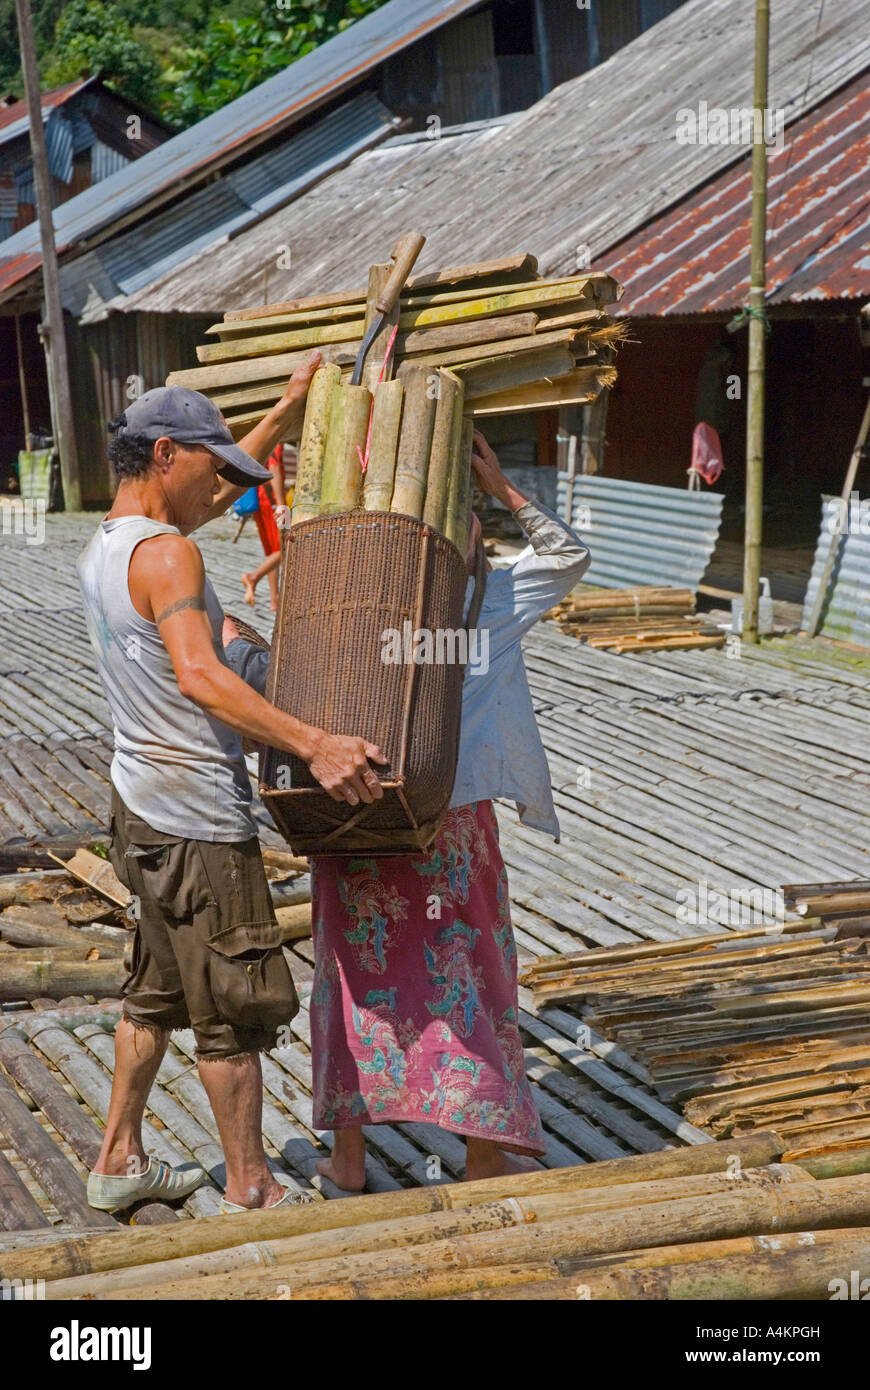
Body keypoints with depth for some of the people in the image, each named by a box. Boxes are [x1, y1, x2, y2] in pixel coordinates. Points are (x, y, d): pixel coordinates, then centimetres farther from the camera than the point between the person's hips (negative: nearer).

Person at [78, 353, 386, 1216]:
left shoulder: (104, 548, 10)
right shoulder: (165, 554, -20)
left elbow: (209, 494, 27)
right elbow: (199, 676, -35)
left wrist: (287, 411, 27)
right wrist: (314, 745, -42)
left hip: (141, 804, 10)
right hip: (196, 819, -10)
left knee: (157, 991, 22)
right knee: (235, 1009, 2)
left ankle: (119, 1161, 32)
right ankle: (251, 1192, 13)